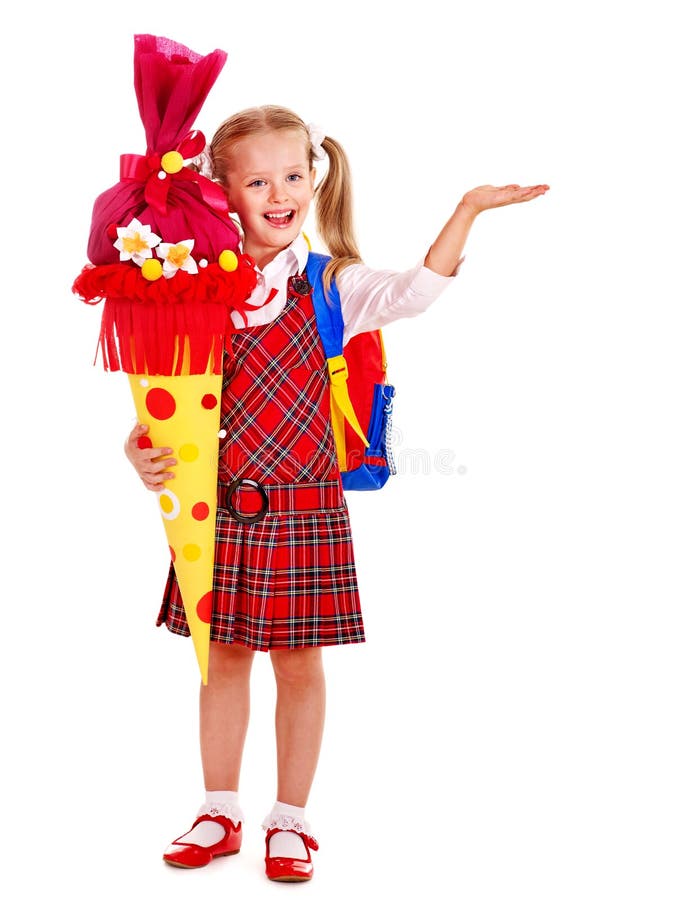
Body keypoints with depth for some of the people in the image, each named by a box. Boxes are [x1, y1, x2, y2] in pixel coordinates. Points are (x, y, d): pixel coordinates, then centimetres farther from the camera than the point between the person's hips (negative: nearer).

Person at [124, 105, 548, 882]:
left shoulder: (331, 287, -4)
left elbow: (413, 292, -20)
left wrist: (469, 207, -22)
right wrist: (140, 447, -13)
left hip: (302, 506, -2)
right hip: (222, 505, 2)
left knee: (300, 664, 7)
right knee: (224, 657, 13)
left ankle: (289, 820, 25)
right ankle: (220, 813, 31)